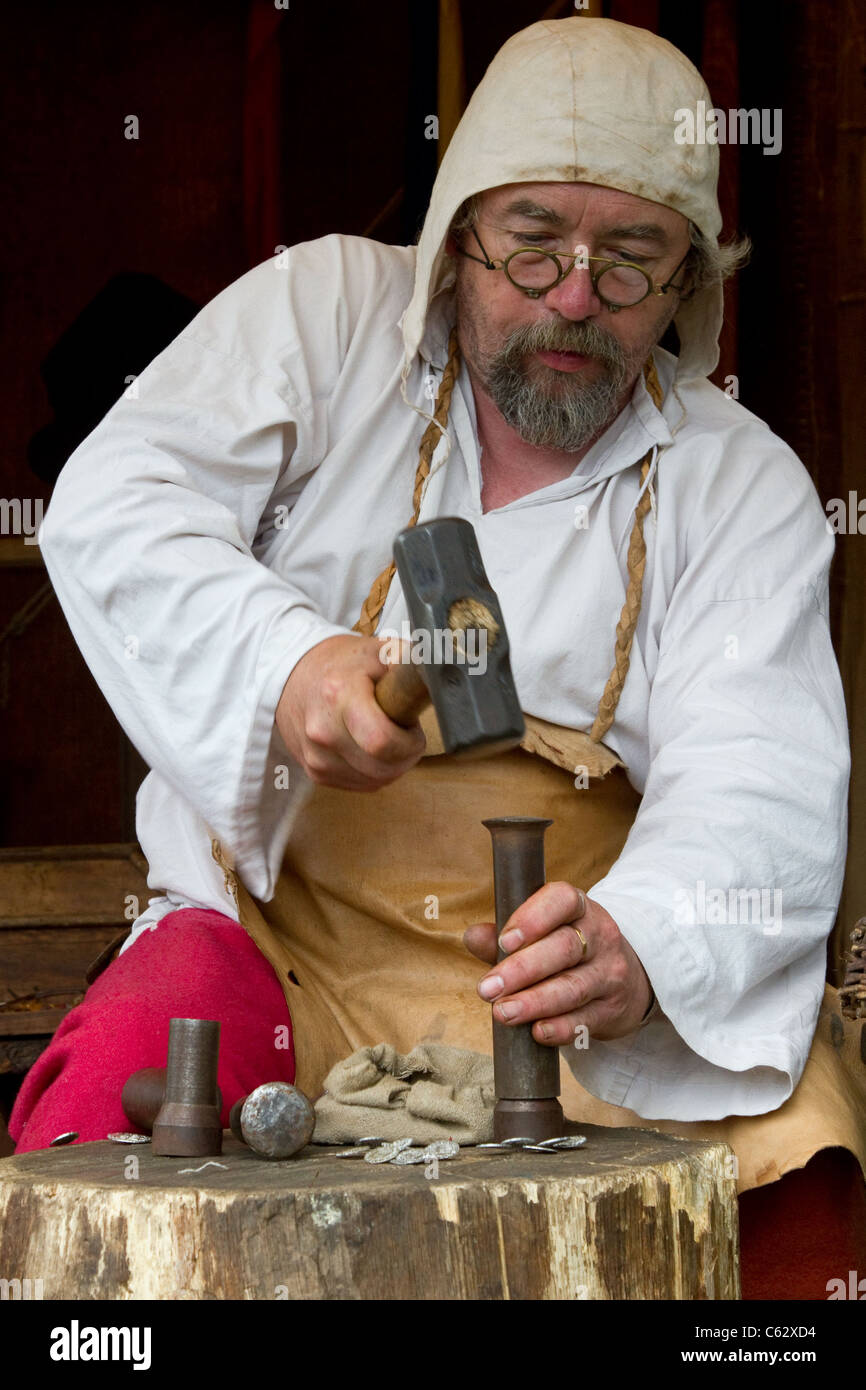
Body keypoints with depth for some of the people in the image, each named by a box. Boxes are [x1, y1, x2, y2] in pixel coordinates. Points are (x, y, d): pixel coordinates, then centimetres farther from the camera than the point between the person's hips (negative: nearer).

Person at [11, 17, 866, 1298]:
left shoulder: (744, 489, 4)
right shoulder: (323, 314, 5)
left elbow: (759, 787, -9)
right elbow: (110, 512, -6)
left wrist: (638, 947, -33)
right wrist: (283, 666, -27)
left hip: (572, 1002, 1)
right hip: (283, 944, 0)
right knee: (111, 1098, -31)